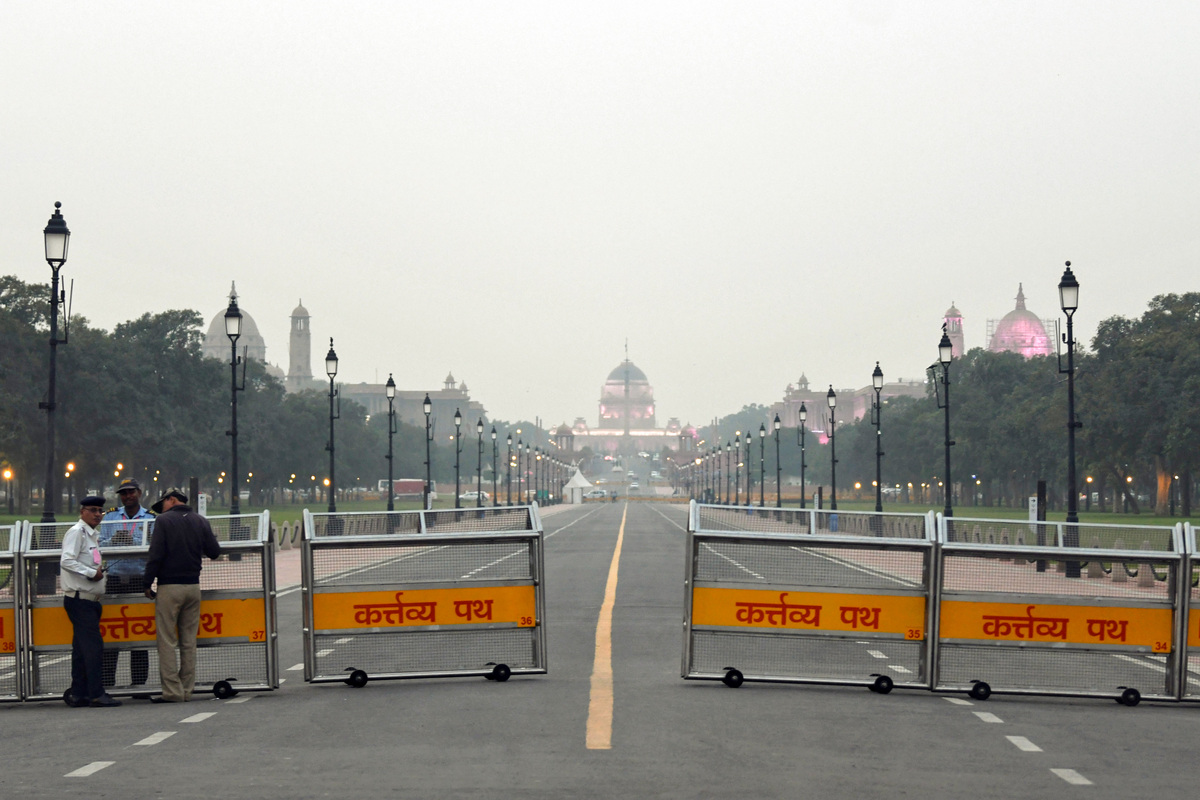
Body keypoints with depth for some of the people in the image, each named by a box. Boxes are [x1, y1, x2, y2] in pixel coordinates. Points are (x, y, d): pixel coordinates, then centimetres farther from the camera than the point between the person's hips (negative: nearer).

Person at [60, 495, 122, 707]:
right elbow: (67, 561, -20)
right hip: (80, 599, -10)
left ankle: (78, 694, 13)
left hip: (90, 600, 10)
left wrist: (100, 570, 9)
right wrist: (92, 573, -18)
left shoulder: (92, 535, 20)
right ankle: (97, 694, -14)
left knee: (82, 648, 10)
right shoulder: (76, 532, -9)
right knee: (93, 645, -13)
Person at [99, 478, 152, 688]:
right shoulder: (109, 517, 12)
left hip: (139, 580, -1)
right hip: (114, 578, 1)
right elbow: (101, 545, 4)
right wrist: (114, 541, -16)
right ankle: (106, 682, 2)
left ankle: (139, 683, 8)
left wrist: (132, 541, -20)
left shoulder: (151, 518, 6)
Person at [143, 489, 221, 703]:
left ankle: (172, 691, -6)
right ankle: (187, 690, 10)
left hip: (169, 587, -5)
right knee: (189, 641, 9)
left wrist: (147, 583, -3)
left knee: (167, 642, -2)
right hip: (193, 587, 5)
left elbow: (155, 555, -11)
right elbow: (214, 552, 9)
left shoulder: (163, 521, -6)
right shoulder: (201, 522, 7)